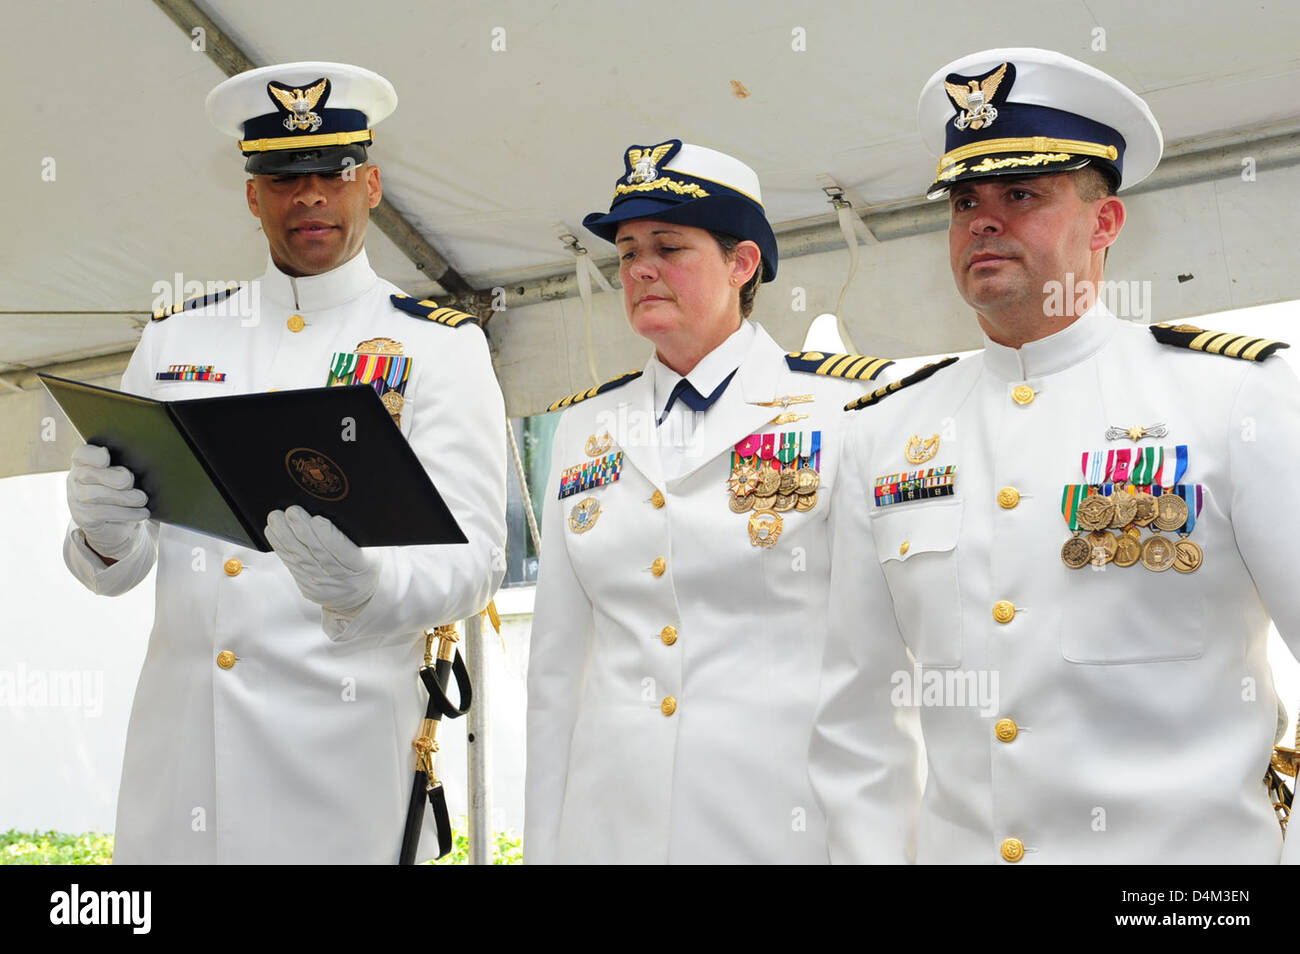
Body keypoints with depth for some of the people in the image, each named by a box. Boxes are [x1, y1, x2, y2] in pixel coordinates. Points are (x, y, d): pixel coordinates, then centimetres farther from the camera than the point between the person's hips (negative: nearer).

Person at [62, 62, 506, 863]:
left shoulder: (441, 347, -1)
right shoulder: (176, 338, 10)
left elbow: (472, 560, -11)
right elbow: (118, 568, 9)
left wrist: (365, 589, -31)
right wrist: (105, 533, -14)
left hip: (343, 748, -3)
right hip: (178, 745, 4)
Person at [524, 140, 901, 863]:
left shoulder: (846, 403, -4)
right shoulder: (586, 425, 9)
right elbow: (558, 657, 10)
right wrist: (543, 840, 7)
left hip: (784, 820, -4)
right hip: (609, 822, 4)